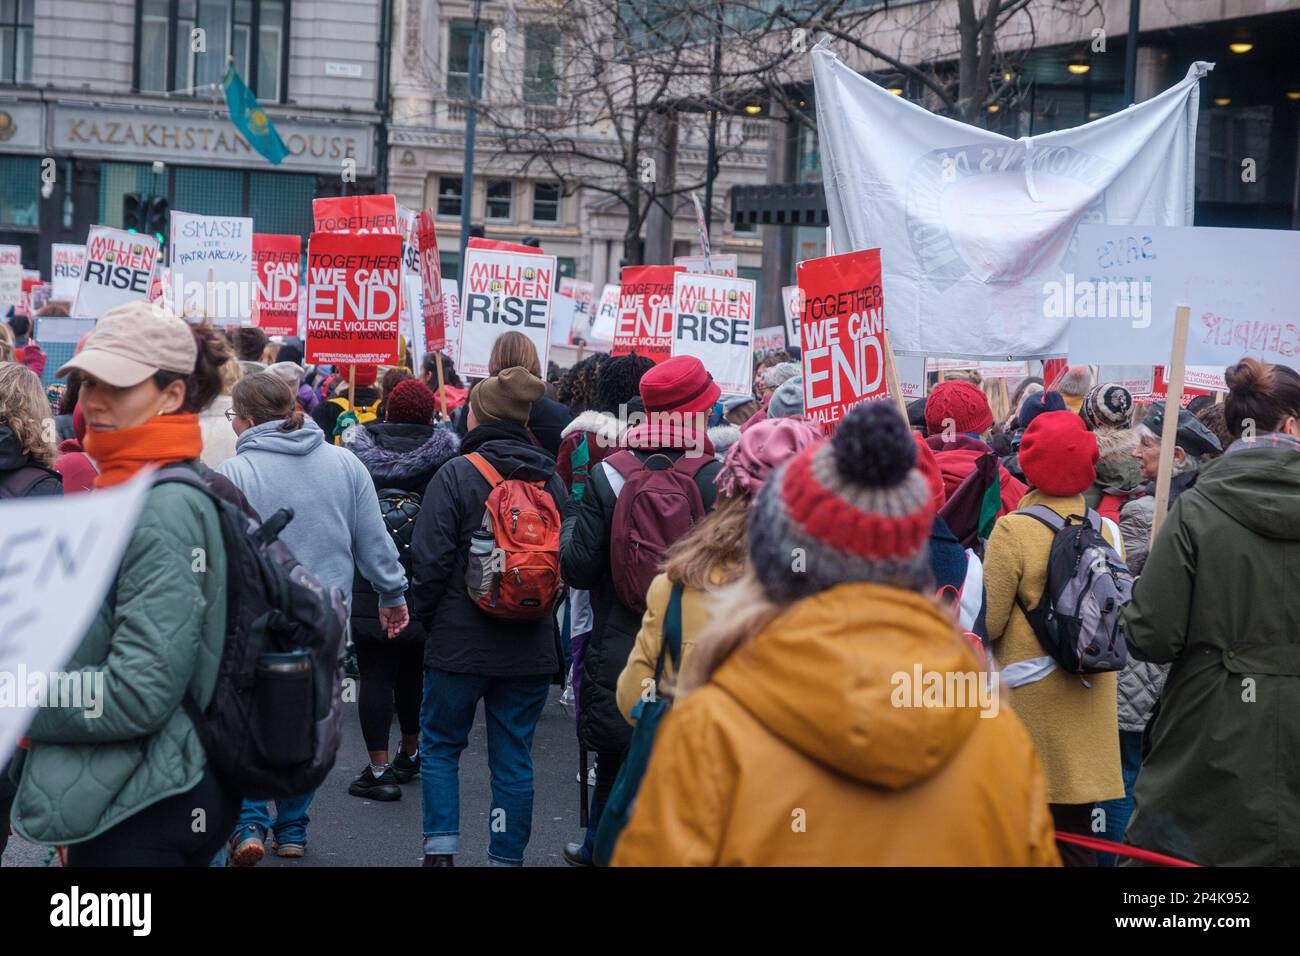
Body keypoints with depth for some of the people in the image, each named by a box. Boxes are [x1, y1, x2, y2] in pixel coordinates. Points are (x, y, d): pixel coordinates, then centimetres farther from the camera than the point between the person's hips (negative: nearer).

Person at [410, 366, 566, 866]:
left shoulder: (457, 474, -10)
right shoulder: (551, 480, 4)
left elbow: (430, 560, -11)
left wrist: (427, 617, 4)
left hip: (461, 642, -3)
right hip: (531, 648, 4)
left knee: (440, 745, 12)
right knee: (514, 757, 10)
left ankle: (441, 849, 2)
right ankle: (506, 858, 12)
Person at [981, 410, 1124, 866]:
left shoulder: (1014, 529, -13)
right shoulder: (1107, 531, 0)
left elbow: (989, 622, -11)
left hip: (1028, 698, -4)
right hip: (1086, 705, 4)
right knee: (1076, 835, 11)